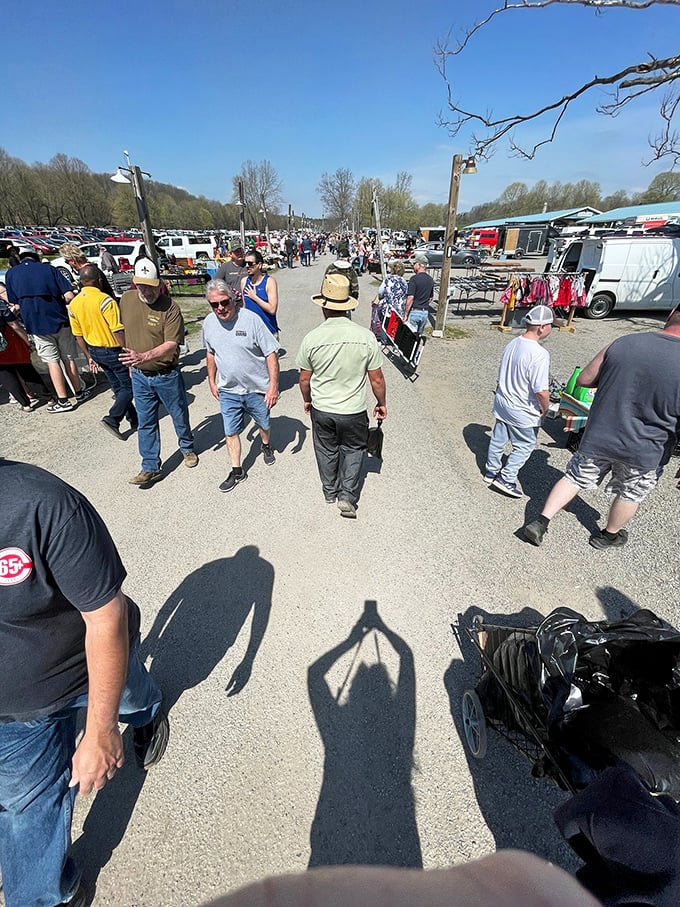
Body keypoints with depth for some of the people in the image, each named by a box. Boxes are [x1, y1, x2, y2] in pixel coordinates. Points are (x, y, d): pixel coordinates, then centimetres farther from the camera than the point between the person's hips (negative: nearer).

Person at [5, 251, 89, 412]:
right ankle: (79, 392, 19)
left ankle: (63, 400, 1)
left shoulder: (10, 274, 6)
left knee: (52, 361, 3)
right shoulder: (48, 268, 4)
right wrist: (58, 305, 13)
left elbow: (15, 304, 4)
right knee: (68, 358, 12)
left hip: (36, 324, 0)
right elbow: (69, 296, -6)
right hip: (60, 320, 1)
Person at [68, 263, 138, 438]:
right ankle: (112, 420, -8)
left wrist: (89, 356, 18)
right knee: (128, 387, 4)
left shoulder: (74, 304, 4)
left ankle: (134, 419, 26)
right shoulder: (105, 300, -19)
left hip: (95, 351, 8)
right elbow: (118, 331, -23)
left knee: (118, 387, 17)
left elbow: (78, 335, 9)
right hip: (113, 350, -7)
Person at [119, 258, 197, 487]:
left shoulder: (170, 308, -16)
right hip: (139, 376, 5)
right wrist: (131, 362, 17)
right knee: (145, 423, 10)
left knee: (179, 415, 14)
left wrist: (143, 356, -37)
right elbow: (125, 332, 14)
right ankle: (150, 468, 21)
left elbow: (171, 345, -24)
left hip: (167, 375, -4)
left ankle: (187, 448, 41)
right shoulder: (127, 299, 1)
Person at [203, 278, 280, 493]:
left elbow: (271, 353, -15)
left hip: (257, 388, -3)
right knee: (231, 432, 8)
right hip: (228, 390, 3)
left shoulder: (251, 319, -18)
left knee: (264, 424, 18)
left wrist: (273, 385, -19)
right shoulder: (208, 323, -3)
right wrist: (212, 381, 16)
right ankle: (237, 471, 24)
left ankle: (266, 446, 51)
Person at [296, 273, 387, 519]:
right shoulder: (366, 336, -15)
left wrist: (307, 400, 16)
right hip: (354, 411, -1)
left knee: (327, 451, 22)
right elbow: (376, 379, -9)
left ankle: (330, 492, 41)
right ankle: (347, 496, 17)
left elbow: (304, 379, -3)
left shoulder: (311, 338, -14)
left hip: (321, 410, 1)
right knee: (352, 450, 22)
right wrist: (381, 403, 9)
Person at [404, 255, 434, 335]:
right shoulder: (430, 280, 9)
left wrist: (405, 314, -16)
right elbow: (430, 299, 16)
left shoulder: (414, 279, -13)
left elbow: (410, 298, -19)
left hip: (414, 311, -7)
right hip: (425, 312, 7)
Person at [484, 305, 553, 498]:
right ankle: (505, 478, 16)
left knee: (498, 439, 20)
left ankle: (491, 471, 37)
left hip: (502, 401, 8)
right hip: (523, 411, -7)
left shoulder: (512, 344, -2)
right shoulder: (540, 354, -26)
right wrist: (545, 409, -8)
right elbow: (541, 391, -26)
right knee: (525, 445, 12)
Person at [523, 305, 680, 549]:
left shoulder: (623, 343, -11)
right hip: (642, 452, -1)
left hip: (598, 436, 2)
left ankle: (541, 522, 16)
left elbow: (583, 379, -1)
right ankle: (609, 535, 44)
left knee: (574, 478, 19)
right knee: (630, 494, 24)